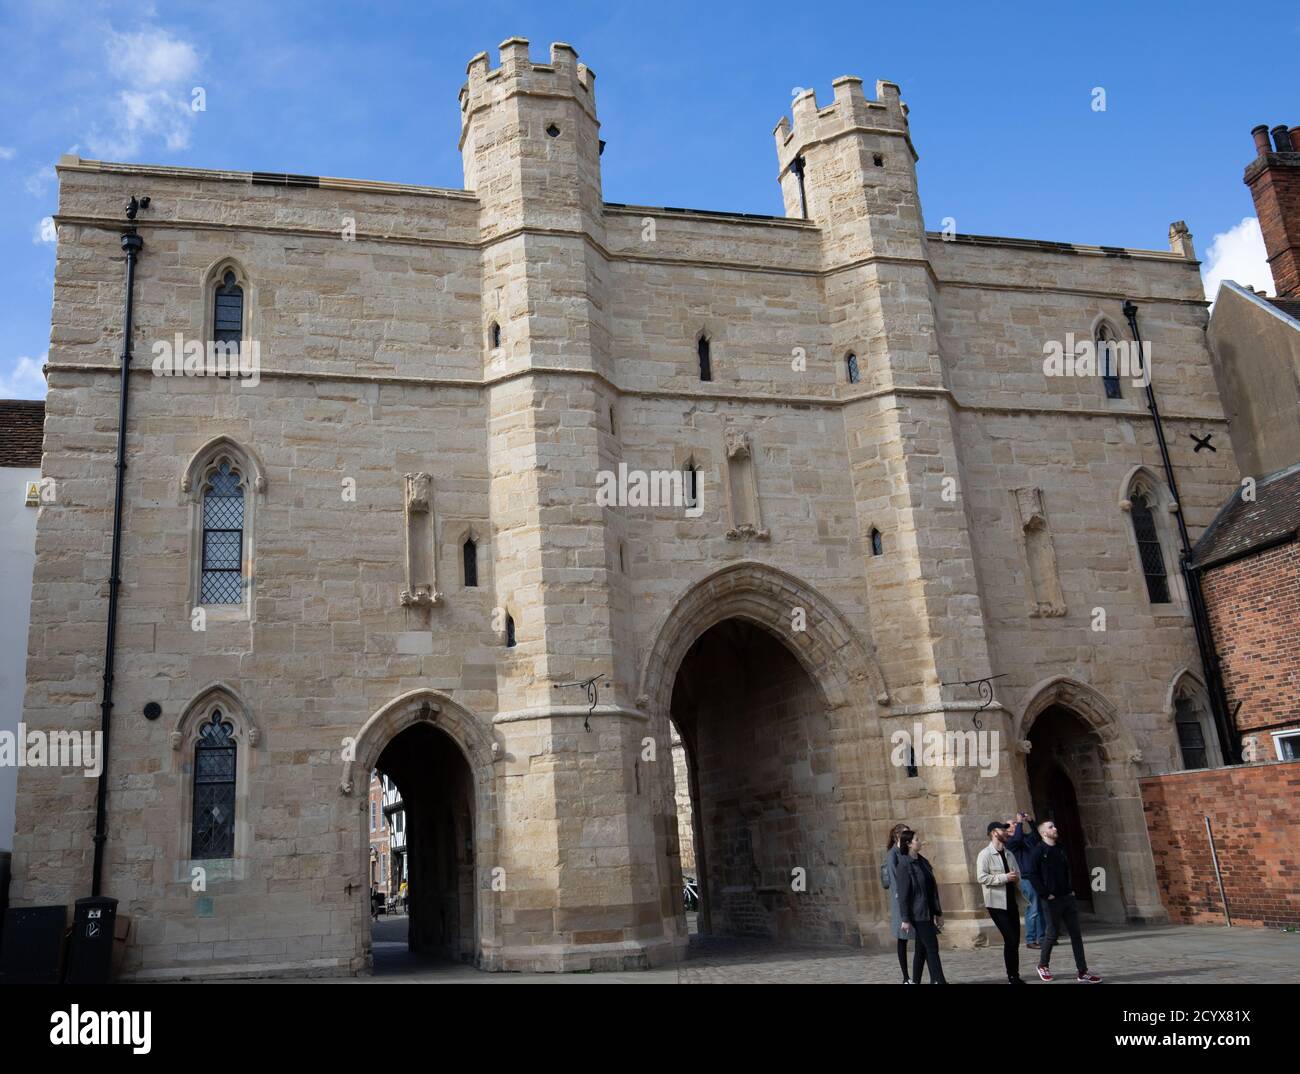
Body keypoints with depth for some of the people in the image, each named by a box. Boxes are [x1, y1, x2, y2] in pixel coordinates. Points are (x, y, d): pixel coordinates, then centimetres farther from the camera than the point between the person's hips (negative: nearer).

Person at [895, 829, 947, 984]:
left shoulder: (922, 862, 11)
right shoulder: (904, 865, -13)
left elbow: (932, 889, 15)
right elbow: (903, 894, -14)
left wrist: (938, 913, 16)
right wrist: (905, 919, -15)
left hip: (927, 913, 8)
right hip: (918, 914, -8)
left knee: (922, 949, 11)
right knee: (932, 947, -7)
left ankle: (916, 980, 19)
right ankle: (939, 981, -4)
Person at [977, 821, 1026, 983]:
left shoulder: (1009, 854, 12)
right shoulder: (985, 854, -10)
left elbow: (1018, 876, 17)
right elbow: (982, 878, -18)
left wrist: (1015, 878, -7)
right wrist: (1004, 877, -20)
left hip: (1011, 902, 7)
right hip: (997, 904, -7)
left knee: (1015, 940, 8)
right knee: (1010, 939, -9)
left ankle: (1015, 976, 18)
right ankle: (1012, 977, 3)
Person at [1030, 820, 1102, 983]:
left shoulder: (1060, 849, 12)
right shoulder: (1039, 850, -10)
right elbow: (1034, 875, -15)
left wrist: (1071, 889, 10)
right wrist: (1045, 894, -17)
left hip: (1067, 898, 7)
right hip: (1051, 900, -7)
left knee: (1076, 934, 5)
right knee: (1052, 934, 2)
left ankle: (1082, 972, 8)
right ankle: (1043, 965, 22)